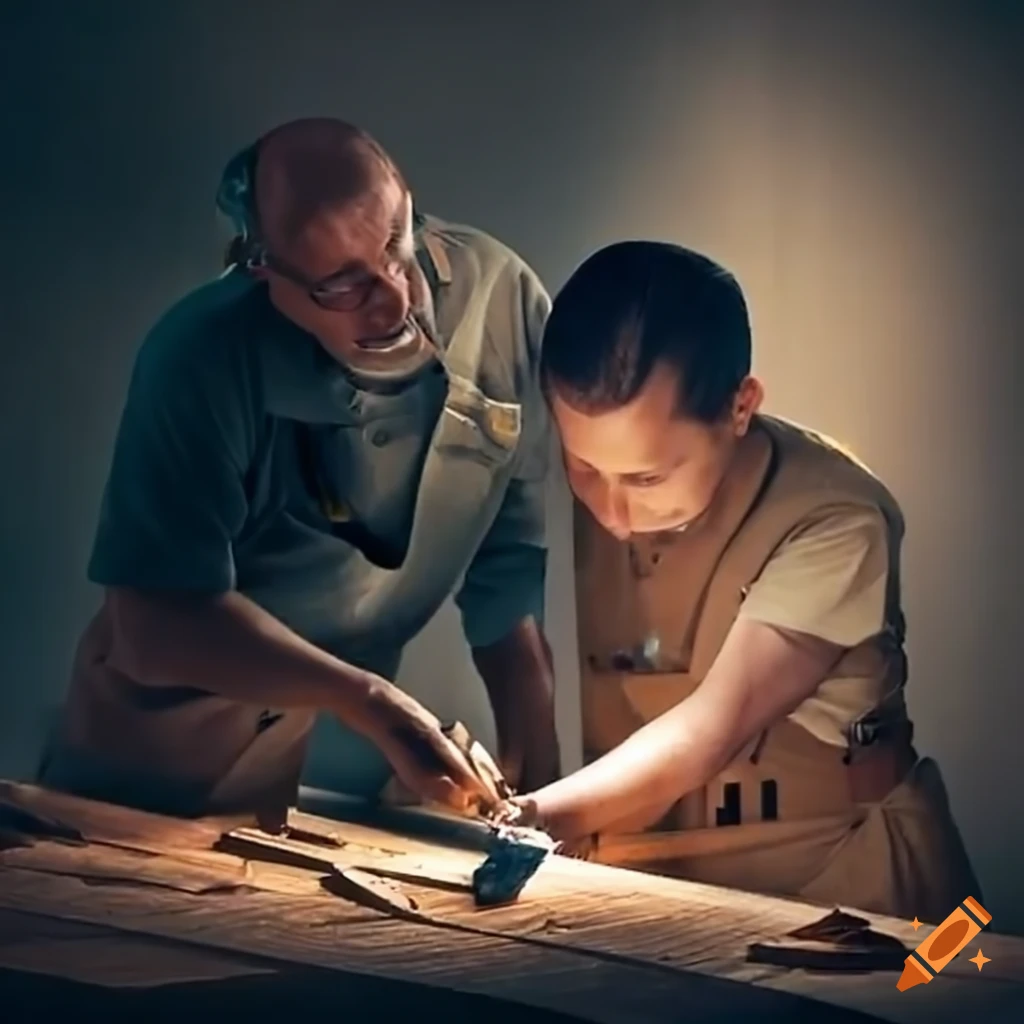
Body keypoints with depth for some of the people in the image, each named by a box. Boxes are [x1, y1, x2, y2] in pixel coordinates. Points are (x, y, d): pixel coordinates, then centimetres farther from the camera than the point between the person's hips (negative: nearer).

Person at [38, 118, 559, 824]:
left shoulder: (501, 298, -20)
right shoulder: (203, 358, -29)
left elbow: (511, 556, -8)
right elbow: (161, 623, -25)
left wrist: (533, 763, -9)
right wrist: (374, 704, -31)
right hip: (164, 728, -2)